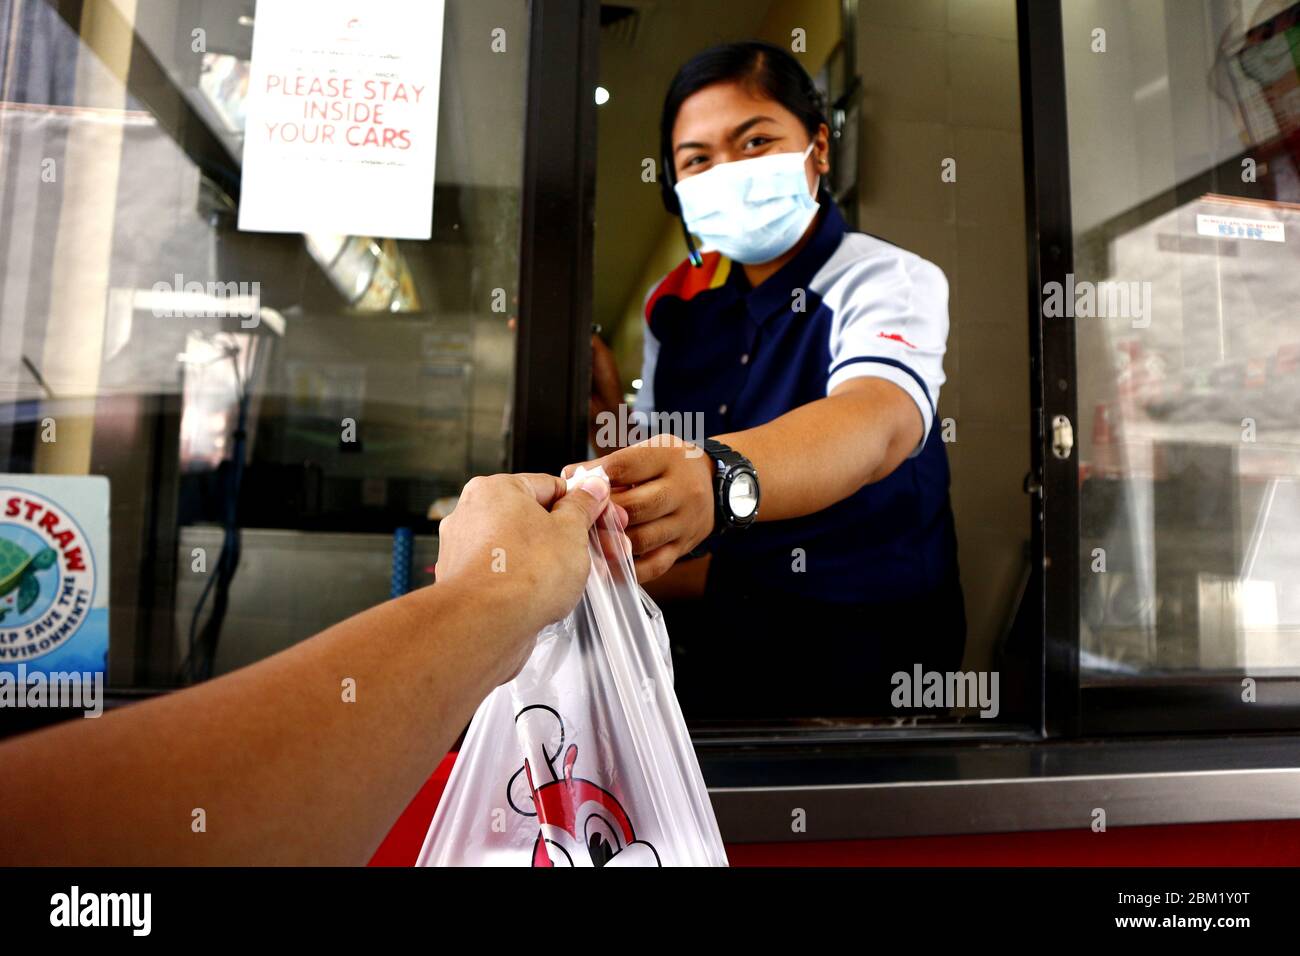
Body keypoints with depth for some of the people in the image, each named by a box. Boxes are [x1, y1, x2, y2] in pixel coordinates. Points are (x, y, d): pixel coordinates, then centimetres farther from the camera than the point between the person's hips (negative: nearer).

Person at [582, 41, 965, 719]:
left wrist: (720, 478, -54)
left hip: (863, 664, -4)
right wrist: (604, 416, -12)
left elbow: (878, 421, -33)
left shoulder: (889, 280, -9)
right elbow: (653, 491, 10)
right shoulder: (676, 302, 6)